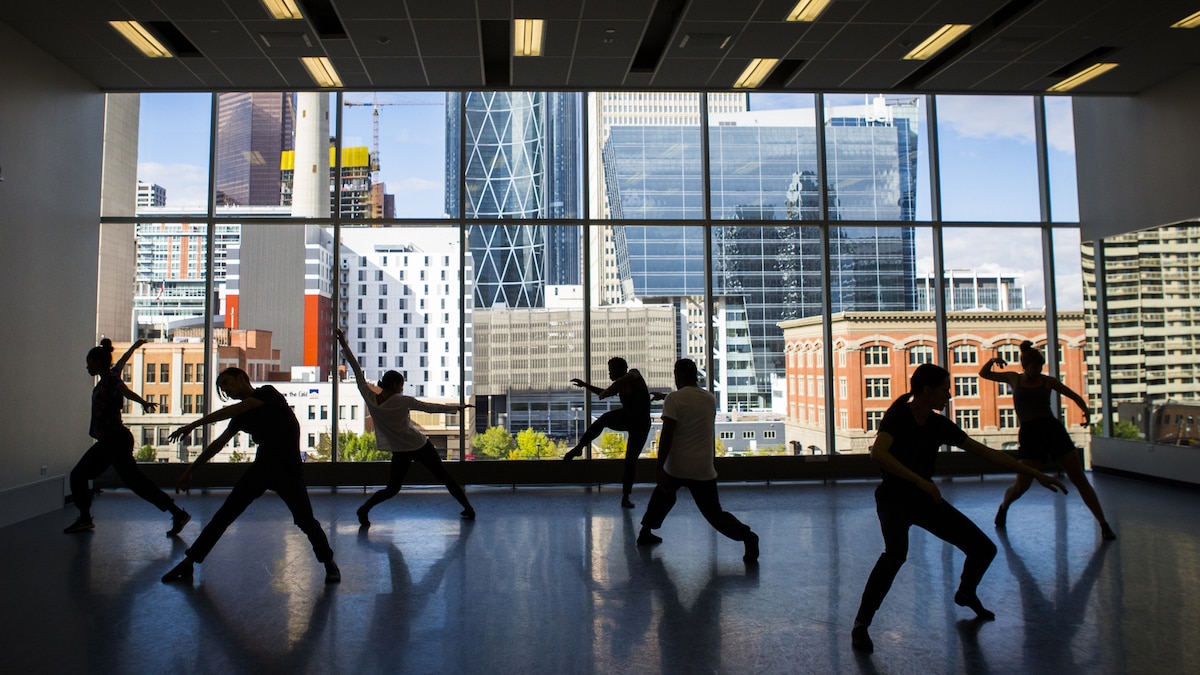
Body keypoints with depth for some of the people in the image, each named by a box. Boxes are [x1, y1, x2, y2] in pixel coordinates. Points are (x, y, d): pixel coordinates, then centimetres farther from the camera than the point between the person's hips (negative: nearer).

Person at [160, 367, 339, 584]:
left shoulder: (268, 393, -8)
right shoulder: (242, 415, 11)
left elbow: (231, 411, -19)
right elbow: (218, 444, 16)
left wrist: (193, 425, -19)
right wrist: (190, 470, 17)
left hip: (287, 470, -6)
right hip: (261, 467, 6)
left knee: (305, 520, -8)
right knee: (224, 514, 0)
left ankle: (329, 563, 11)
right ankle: (188, 563, 7)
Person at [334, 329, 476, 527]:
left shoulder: (369, 399, -8)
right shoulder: (402, 401, -13)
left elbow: (358, 372, -2)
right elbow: (431, 407, -5)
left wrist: (345, 346, 4)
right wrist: (456, 408, 6)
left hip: (400, 452, 3)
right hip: (421, 446, -3)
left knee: (392, 489, 15)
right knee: (445, 477, 9)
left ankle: (365, 508, -8)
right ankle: (468, 508, 12)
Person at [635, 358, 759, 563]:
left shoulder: (674, 398, -7)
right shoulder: (710, 399, 10)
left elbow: (667, 435, -15)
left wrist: (660, 468, -13)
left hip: (676, 467, -2)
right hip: (703, 469, 2)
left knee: (662, 496, 27)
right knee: (713, 513, 5)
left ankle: (645, 533, 31)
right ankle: (746, 535, -19)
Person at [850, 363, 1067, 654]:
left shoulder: (939, 425, 0)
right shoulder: (898, 417, -18)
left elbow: (987, 452, 5)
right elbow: (878, 453, -35)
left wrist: (1036, 474, 6)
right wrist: (921, 481, -37)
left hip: (925, 499, 7)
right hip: (894, 498, -7)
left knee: (984, 548, 4)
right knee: (896, 552, -35)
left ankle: (966, 594, 38)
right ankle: (860, 625, -25)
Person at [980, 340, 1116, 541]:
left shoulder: (1047, 381, 8)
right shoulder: (1014, 378, 10)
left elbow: (1075, 396, 13)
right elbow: (984, 374, 18)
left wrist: (1085, 410, -8)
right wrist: (992, 361, -3)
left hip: (1053, 429, 1)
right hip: (1029, 434, -1)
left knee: (1079, 478, -2)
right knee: (1021, 485, -7)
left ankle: (1104, 525, 3)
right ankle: (1003, 507, 25)